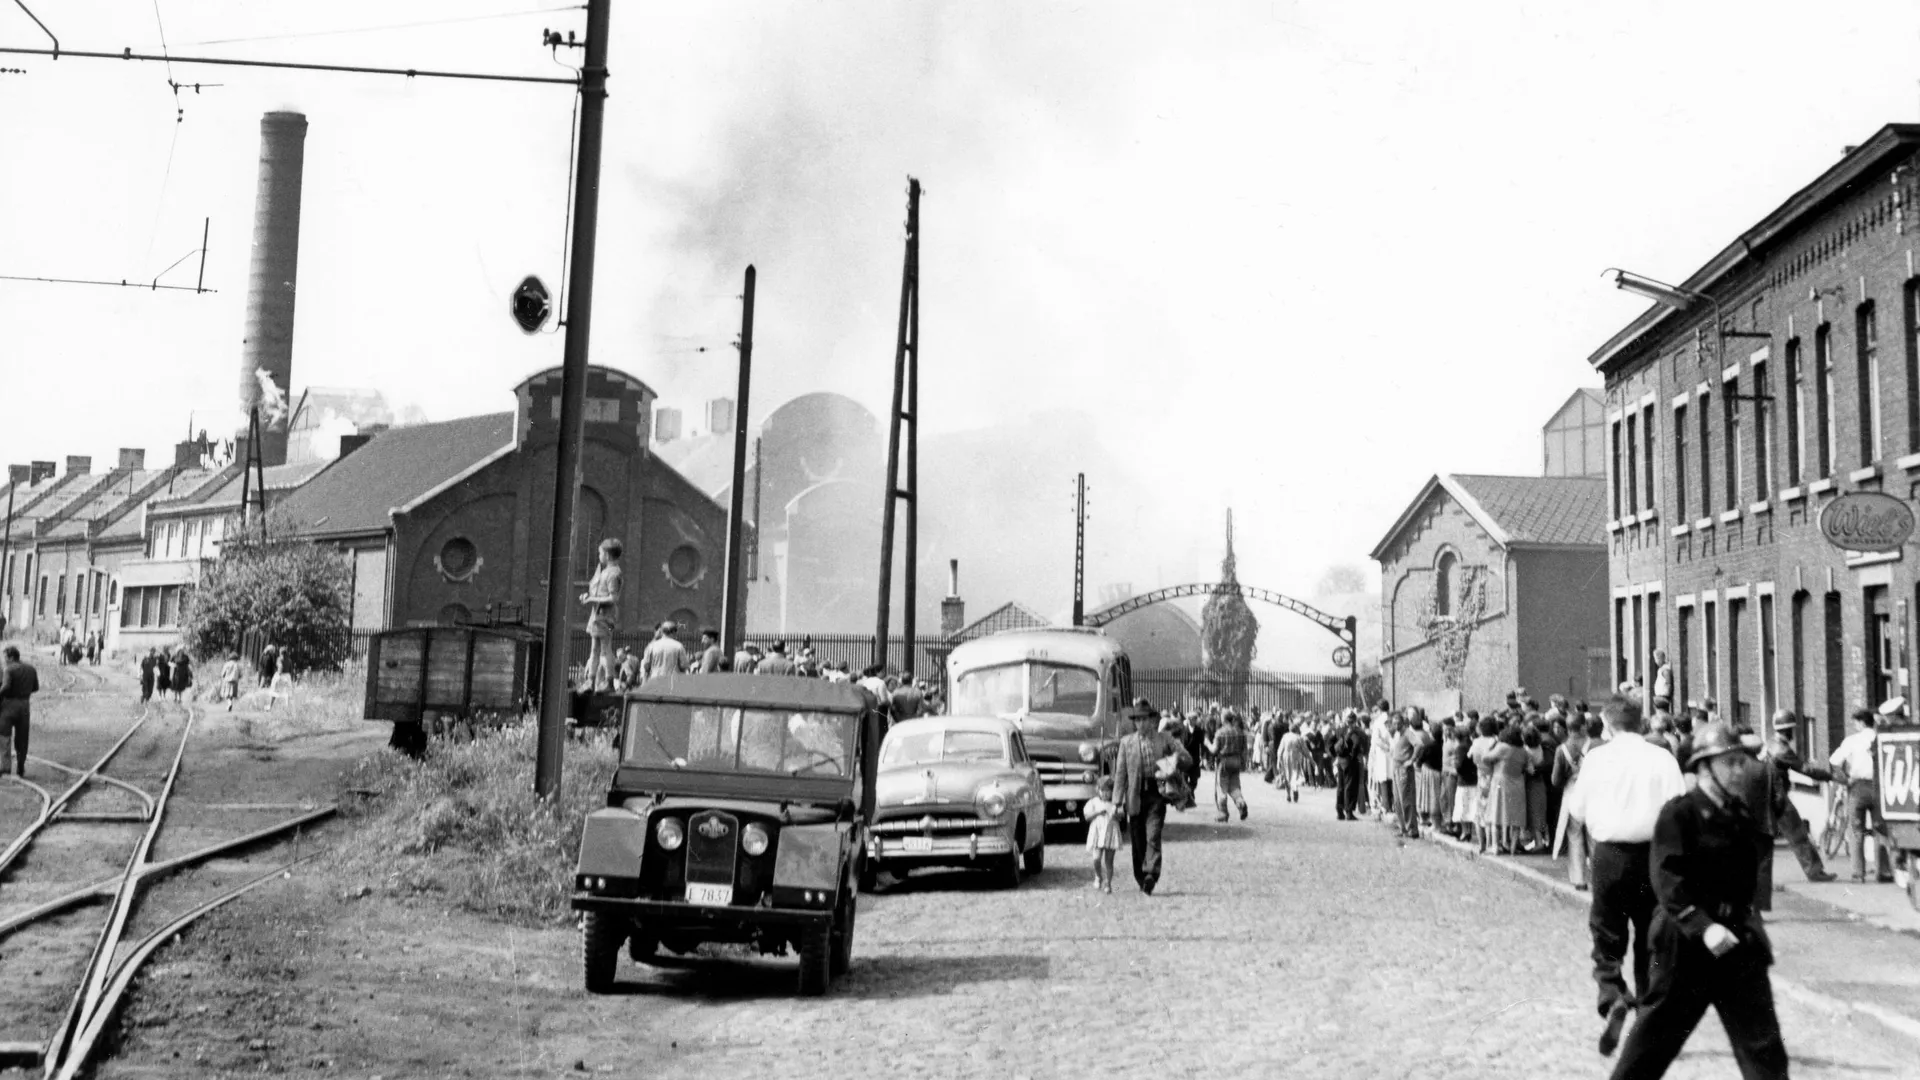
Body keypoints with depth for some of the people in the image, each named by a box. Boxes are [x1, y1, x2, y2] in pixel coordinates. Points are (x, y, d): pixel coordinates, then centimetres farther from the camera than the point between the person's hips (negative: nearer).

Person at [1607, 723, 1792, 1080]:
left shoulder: (1742, 815, 8)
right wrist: (1702, 925, -31)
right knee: (1656, 1035, 6)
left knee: (1762, 1039, 2)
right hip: (1687, 941, -6)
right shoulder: (1678, 814, -13)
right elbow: (1667, 879, -22)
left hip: (1738, 940, 6)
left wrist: (1751, 924, 17)